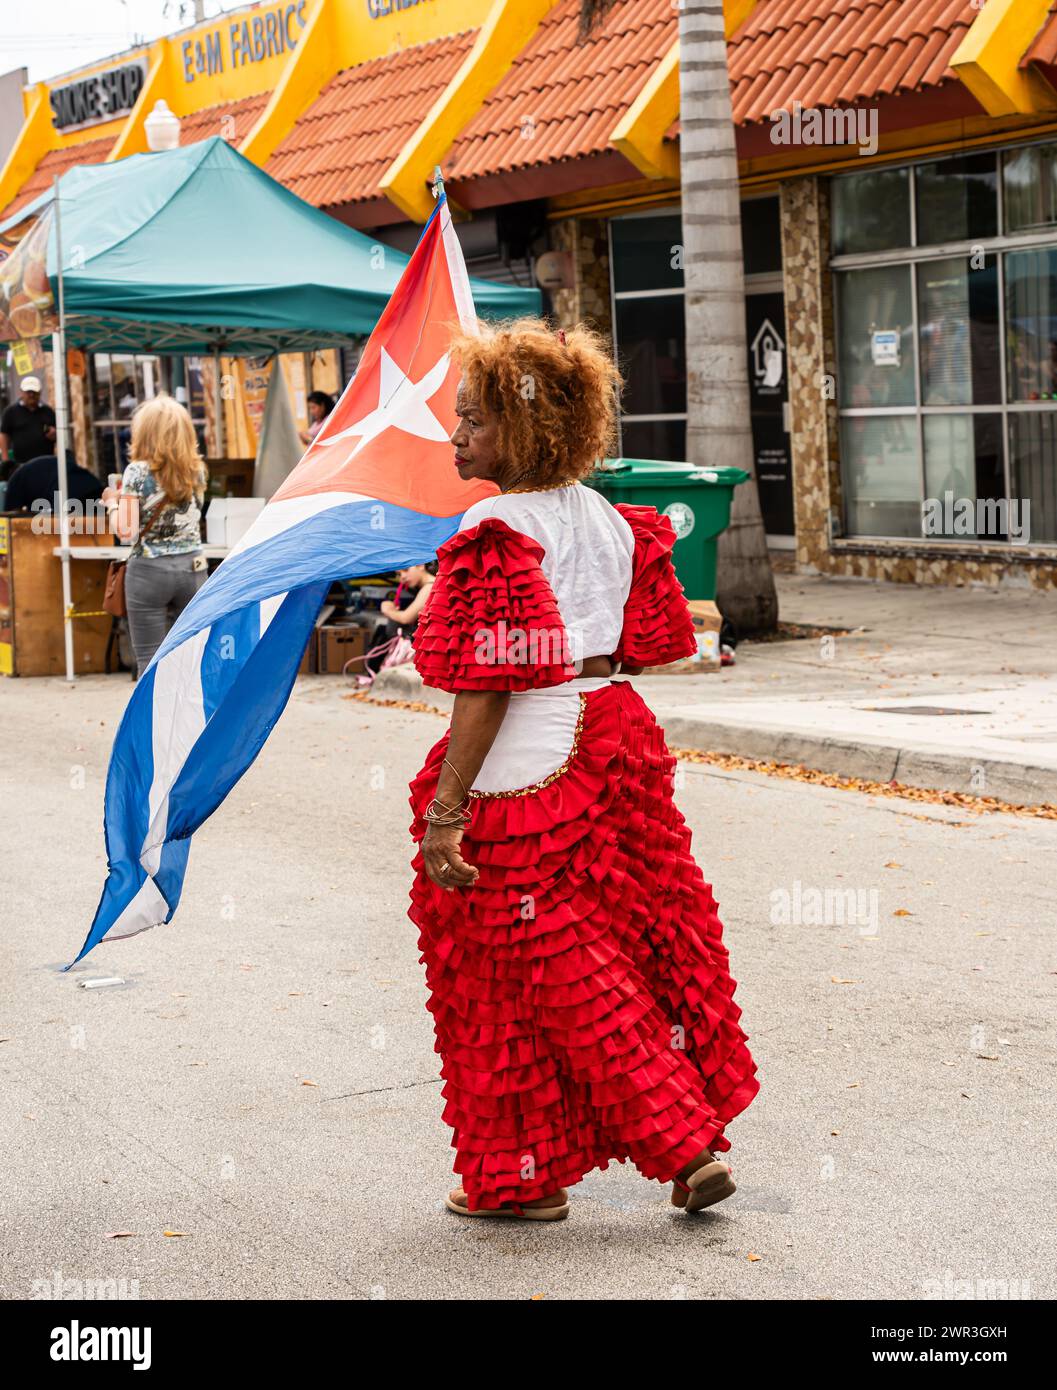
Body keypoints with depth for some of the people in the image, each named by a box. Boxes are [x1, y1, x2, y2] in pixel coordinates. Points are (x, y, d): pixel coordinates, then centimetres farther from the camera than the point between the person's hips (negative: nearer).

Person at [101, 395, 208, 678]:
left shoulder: (138, 472, -9)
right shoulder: (196, 470, 4)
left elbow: (126, 530, -12)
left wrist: (112, 502, 7)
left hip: (149, 570, -4)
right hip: (192, 568, 4)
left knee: (150, 661, 1)